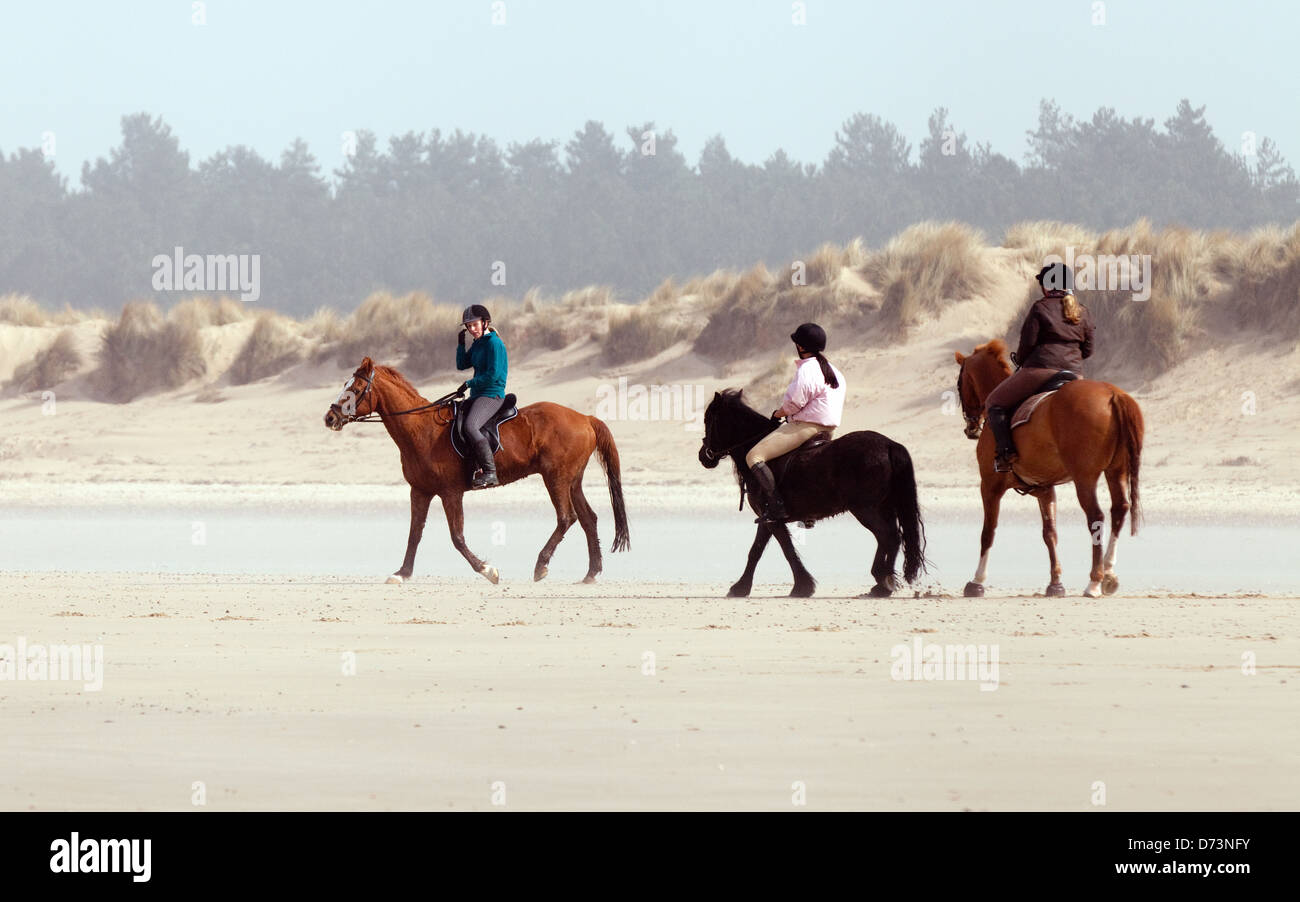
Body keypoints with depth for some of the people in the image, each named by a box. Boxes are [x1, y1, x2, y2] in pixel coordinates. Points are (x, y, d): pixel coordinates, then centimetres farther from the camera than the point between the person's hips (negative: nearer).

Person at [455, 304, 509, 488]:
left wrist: (470, 383, -9)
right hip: (477, 396, 10)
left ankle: (490, 472, -33)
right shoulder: (477, 343, 16)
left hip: (492, 395, -10)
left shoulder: (494, 343, -12)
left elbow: (493, 375, -18)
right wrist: (462, 343, 7)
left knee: (470, 426, -31)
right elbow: (462, 365, 19)